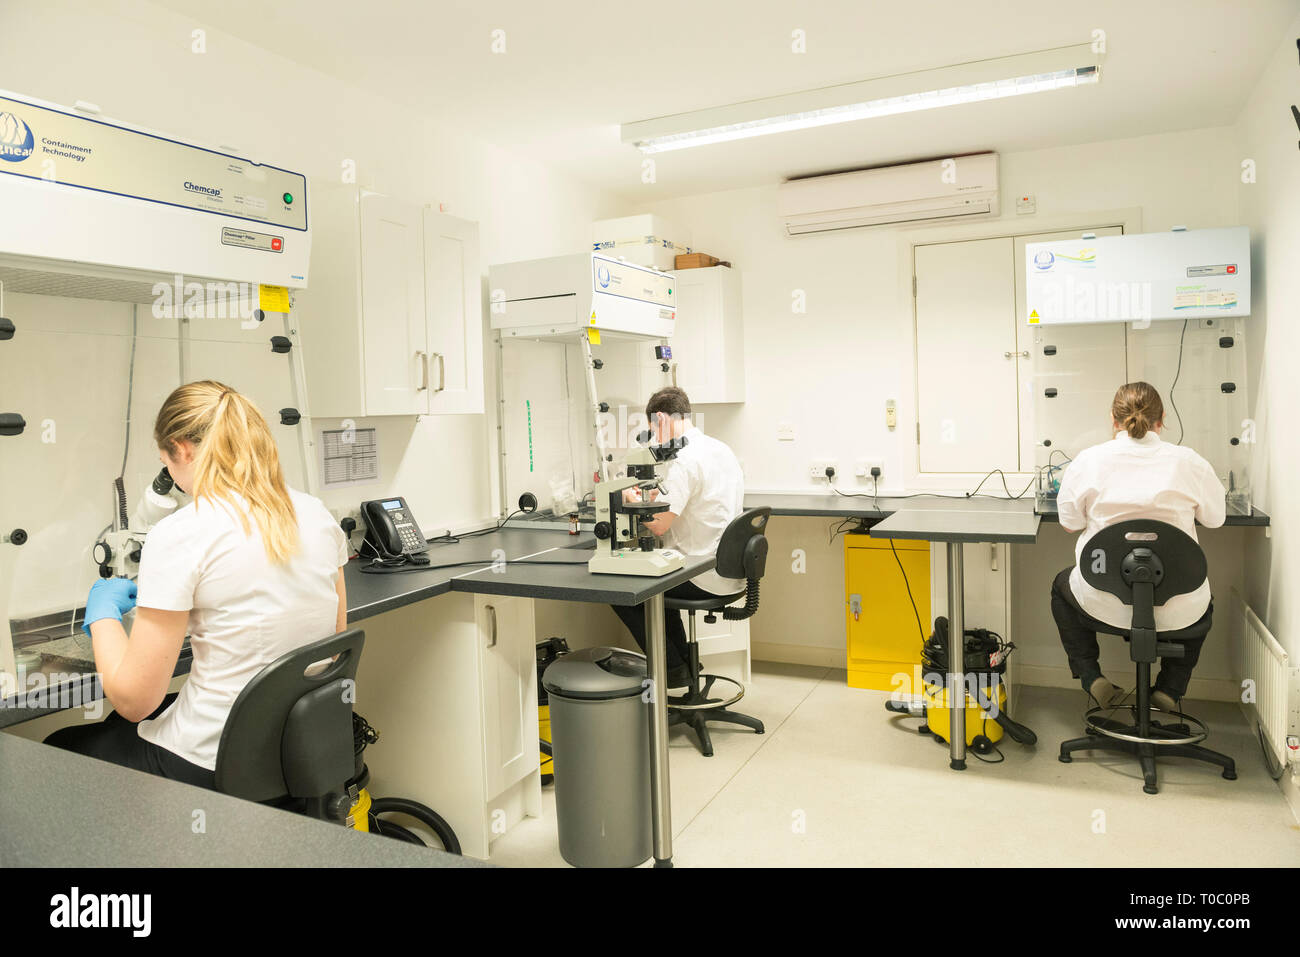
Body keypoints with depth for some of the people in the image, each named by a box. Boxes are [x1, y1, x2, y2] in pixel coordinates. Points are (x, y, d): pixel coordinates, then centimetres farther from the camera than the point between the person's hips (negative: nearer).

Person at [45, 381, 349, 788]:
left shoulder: (180, 535, -19)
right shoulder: (317, 514, -1)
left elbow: (133, 699, -14)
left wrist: (103, 614, 3)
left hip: (214, 767, -6)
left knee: (58, 749, 23)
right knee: (115, 726, 32)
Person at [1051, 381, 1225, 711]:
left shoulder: (1088, 461, -7)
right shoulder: (1189, 461, -5)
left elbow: (1070, 522, 2)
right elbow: (1215, 518, 10)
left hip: (1103, 607, -1)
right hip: (1177, 612, 1)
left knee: (1062, 585, 34)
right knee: (1202, 602, 38)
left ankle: (1090, 675, 20)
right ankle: (1170, 687, 24)